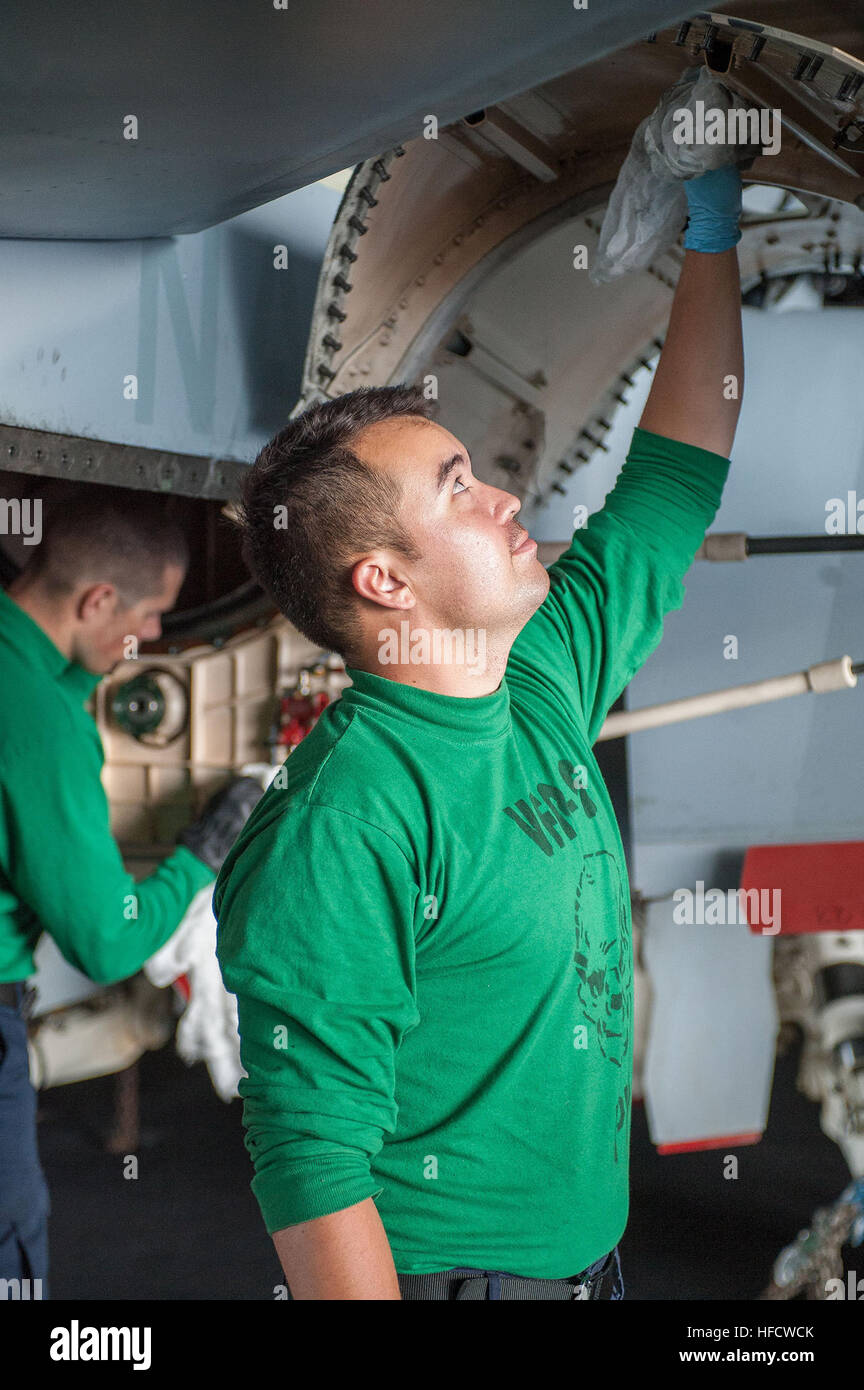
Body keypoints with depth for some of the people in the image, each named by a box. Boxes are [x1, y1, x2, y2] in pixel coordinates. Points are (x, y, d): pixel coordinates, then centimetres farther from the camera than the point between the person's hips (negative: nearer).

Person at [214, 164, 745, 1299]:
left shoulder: (544, 678, 0)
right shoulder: (337, 831, -25)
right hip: (449, 1269, -8)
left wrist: (712, 233, 14)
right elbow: (311, 1166, -25)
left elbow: (676, 471, 11)